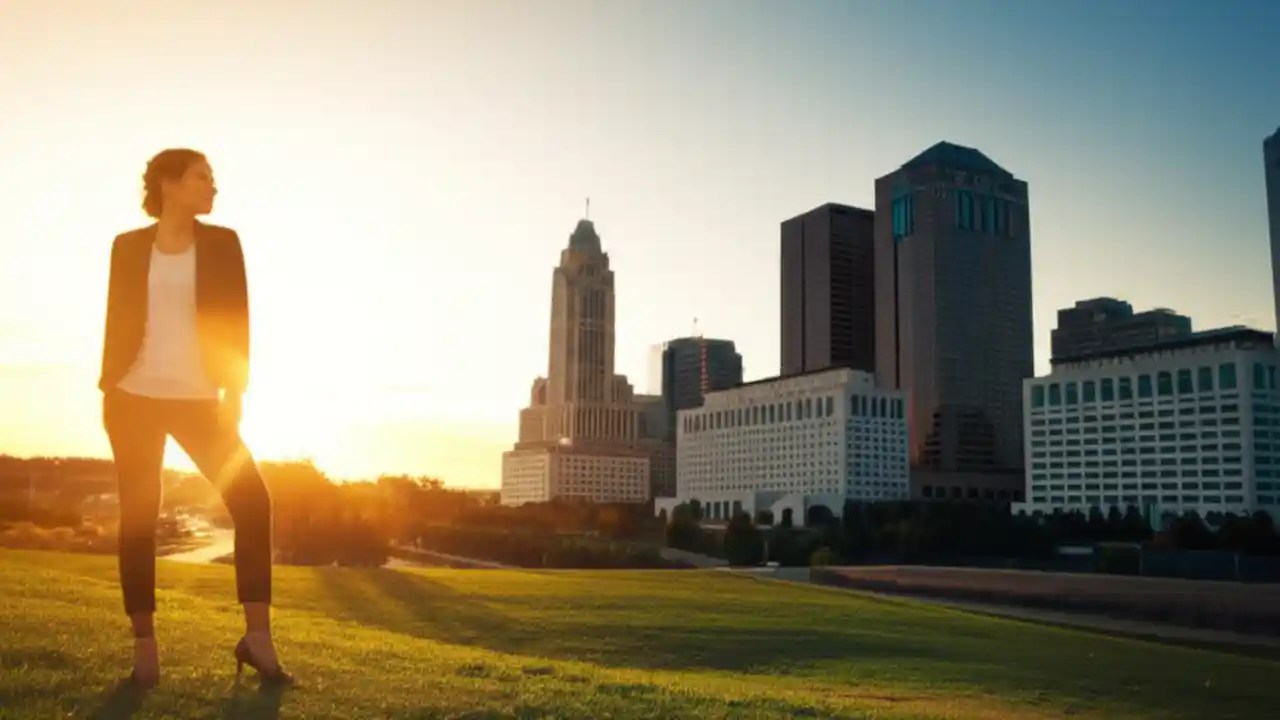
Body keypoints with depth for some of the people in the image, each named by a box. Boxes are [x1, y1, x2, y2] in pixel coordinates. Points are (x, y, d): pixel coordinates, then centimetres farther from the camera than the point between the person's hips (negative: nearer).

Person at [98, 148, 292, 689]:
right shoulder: (129, 247, 5)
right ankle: (144, 647, 7)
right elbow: (117, 321, 6)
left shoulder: (222, 243, 5)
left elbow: (237, 320, 0)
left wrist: (234, 393, -7)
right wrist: (107, 389, -2)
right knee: (138, 515, -1)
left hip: (197, 400, 0)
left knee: (251, 499, -12)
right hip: (135, 398, 0)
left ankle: (257, 637, -6)